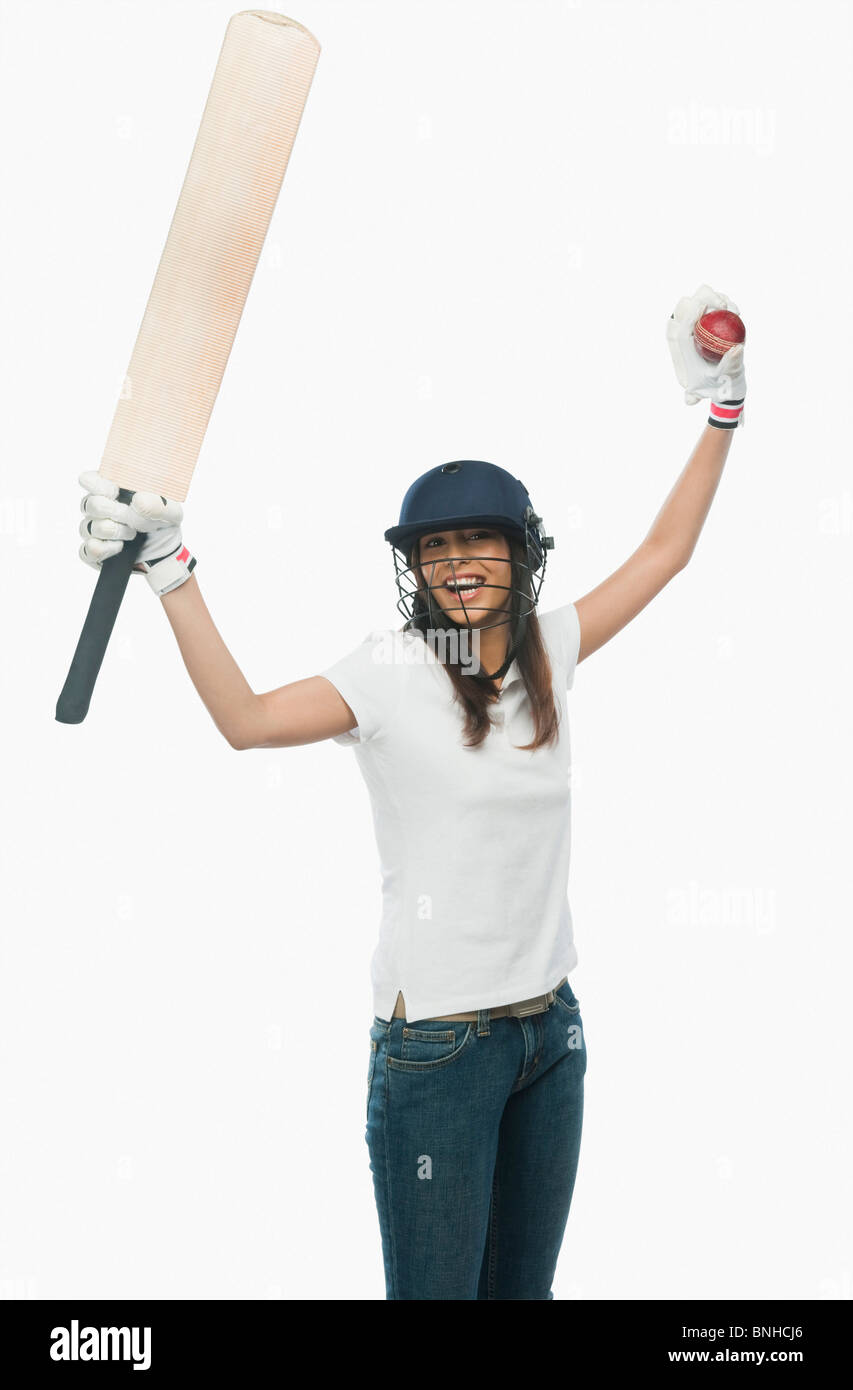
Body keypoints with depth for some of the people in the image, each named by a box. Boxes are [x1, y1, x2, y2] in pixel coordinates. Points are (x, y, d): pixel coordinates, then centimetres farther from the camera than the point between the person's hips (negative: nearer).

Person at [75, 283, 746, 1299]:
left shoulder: (548, 652, 5)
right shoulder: (394, 671, -9)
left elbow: (664, 552, 15)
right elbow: (246, 718, -23)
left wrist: (723, 410, 17)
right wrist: (169, 567, -25)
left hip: (550, 1026, 6)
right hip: (436, 1042, -5)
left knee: (525, 1286, 17)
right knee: (434, 1289, 1)